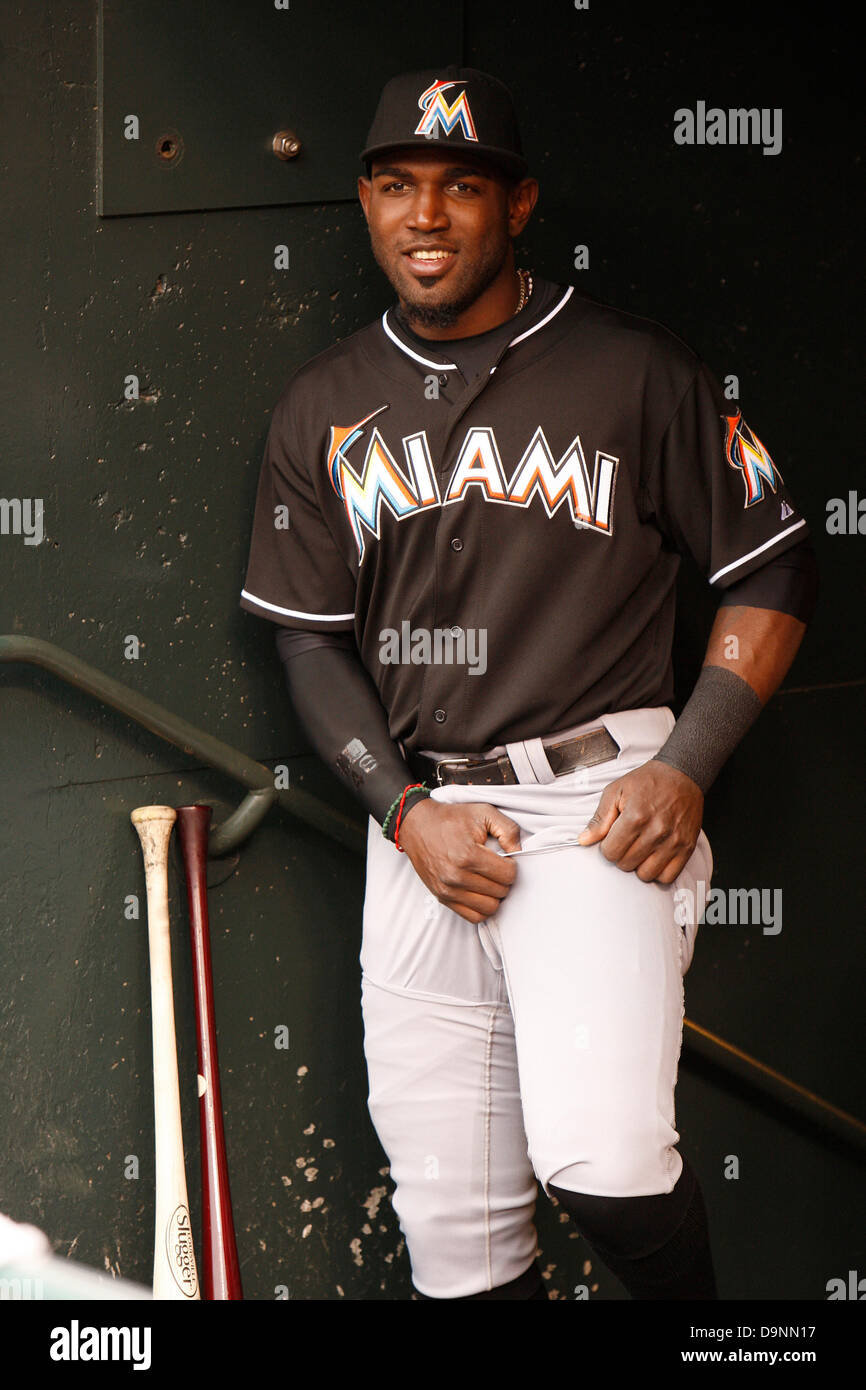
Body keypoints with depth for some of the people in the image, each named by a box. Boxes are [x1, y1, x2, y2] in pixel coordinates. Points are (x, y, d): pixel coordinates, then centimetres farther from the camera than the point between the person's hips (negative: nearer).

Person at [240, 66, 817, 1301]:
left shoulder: (636, 372, 0)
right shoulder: (324, 408, 11)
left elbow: (775, 572, 3)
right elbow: (309, 641, 11)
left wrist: (685, 768, -8)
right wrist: (408, 812, -4)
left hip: (601, 799, -4)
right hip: (421, 819, 4)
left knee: (601, 1158, -24)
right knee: (453, 1227, 5)